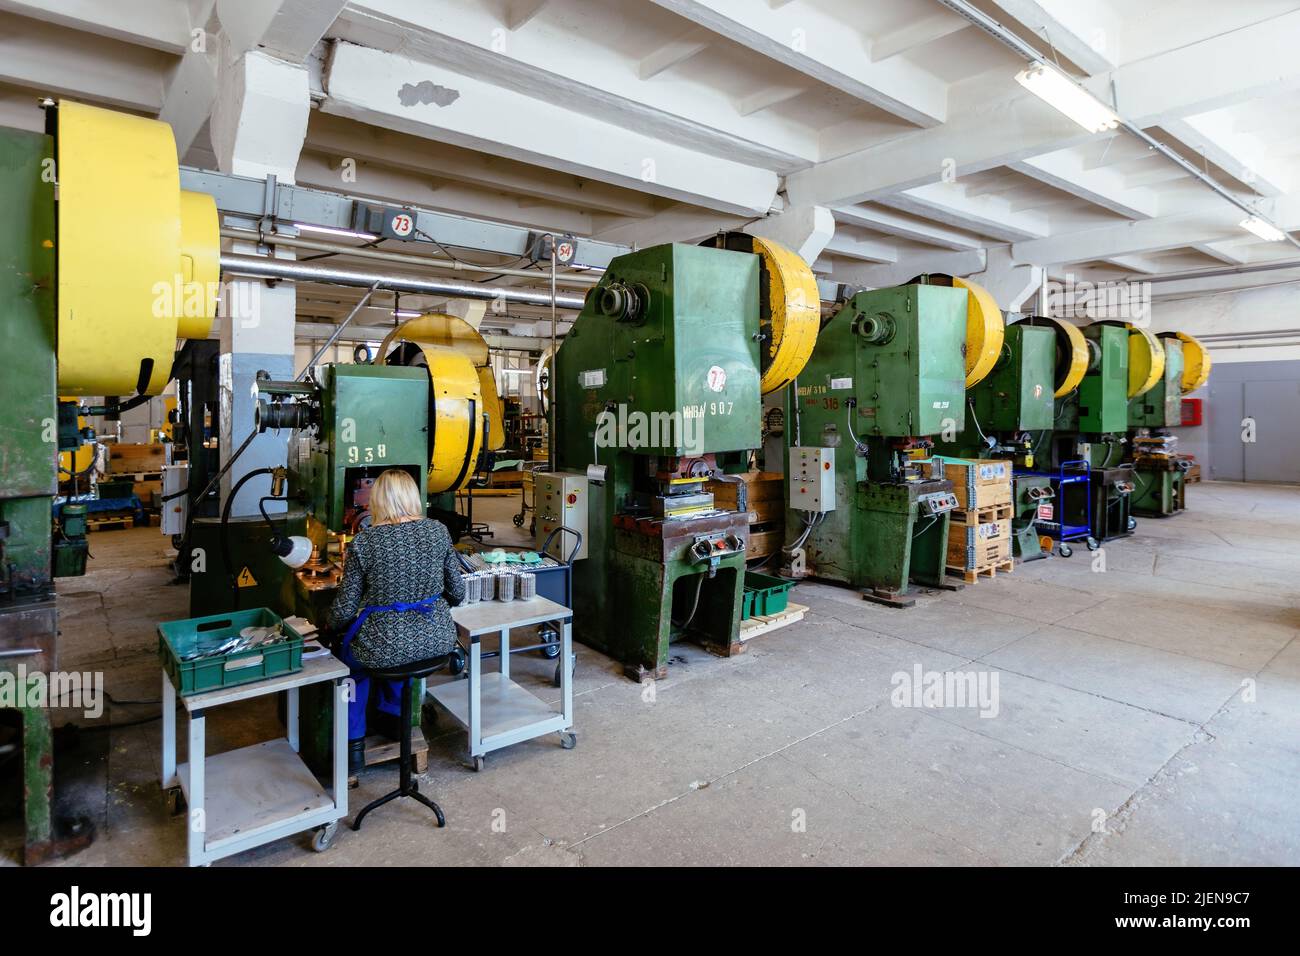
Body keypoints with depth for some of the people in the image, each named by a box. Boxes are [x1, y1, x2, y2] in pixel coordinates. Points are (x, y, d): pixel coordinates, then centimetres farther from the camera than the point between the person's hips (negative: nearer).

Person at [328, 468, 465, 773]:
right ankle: (393, 716, 49)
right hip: (437, 640, 4)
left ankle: (353, 746, 33)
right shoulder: (438, 531, -3)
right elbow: (457, 593, 3)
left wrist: (332, 625, 16)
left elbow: (345, 610, -7)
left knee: (346, 654, 30)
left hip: (387, 648, -3)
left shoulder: (364, 542, -12)